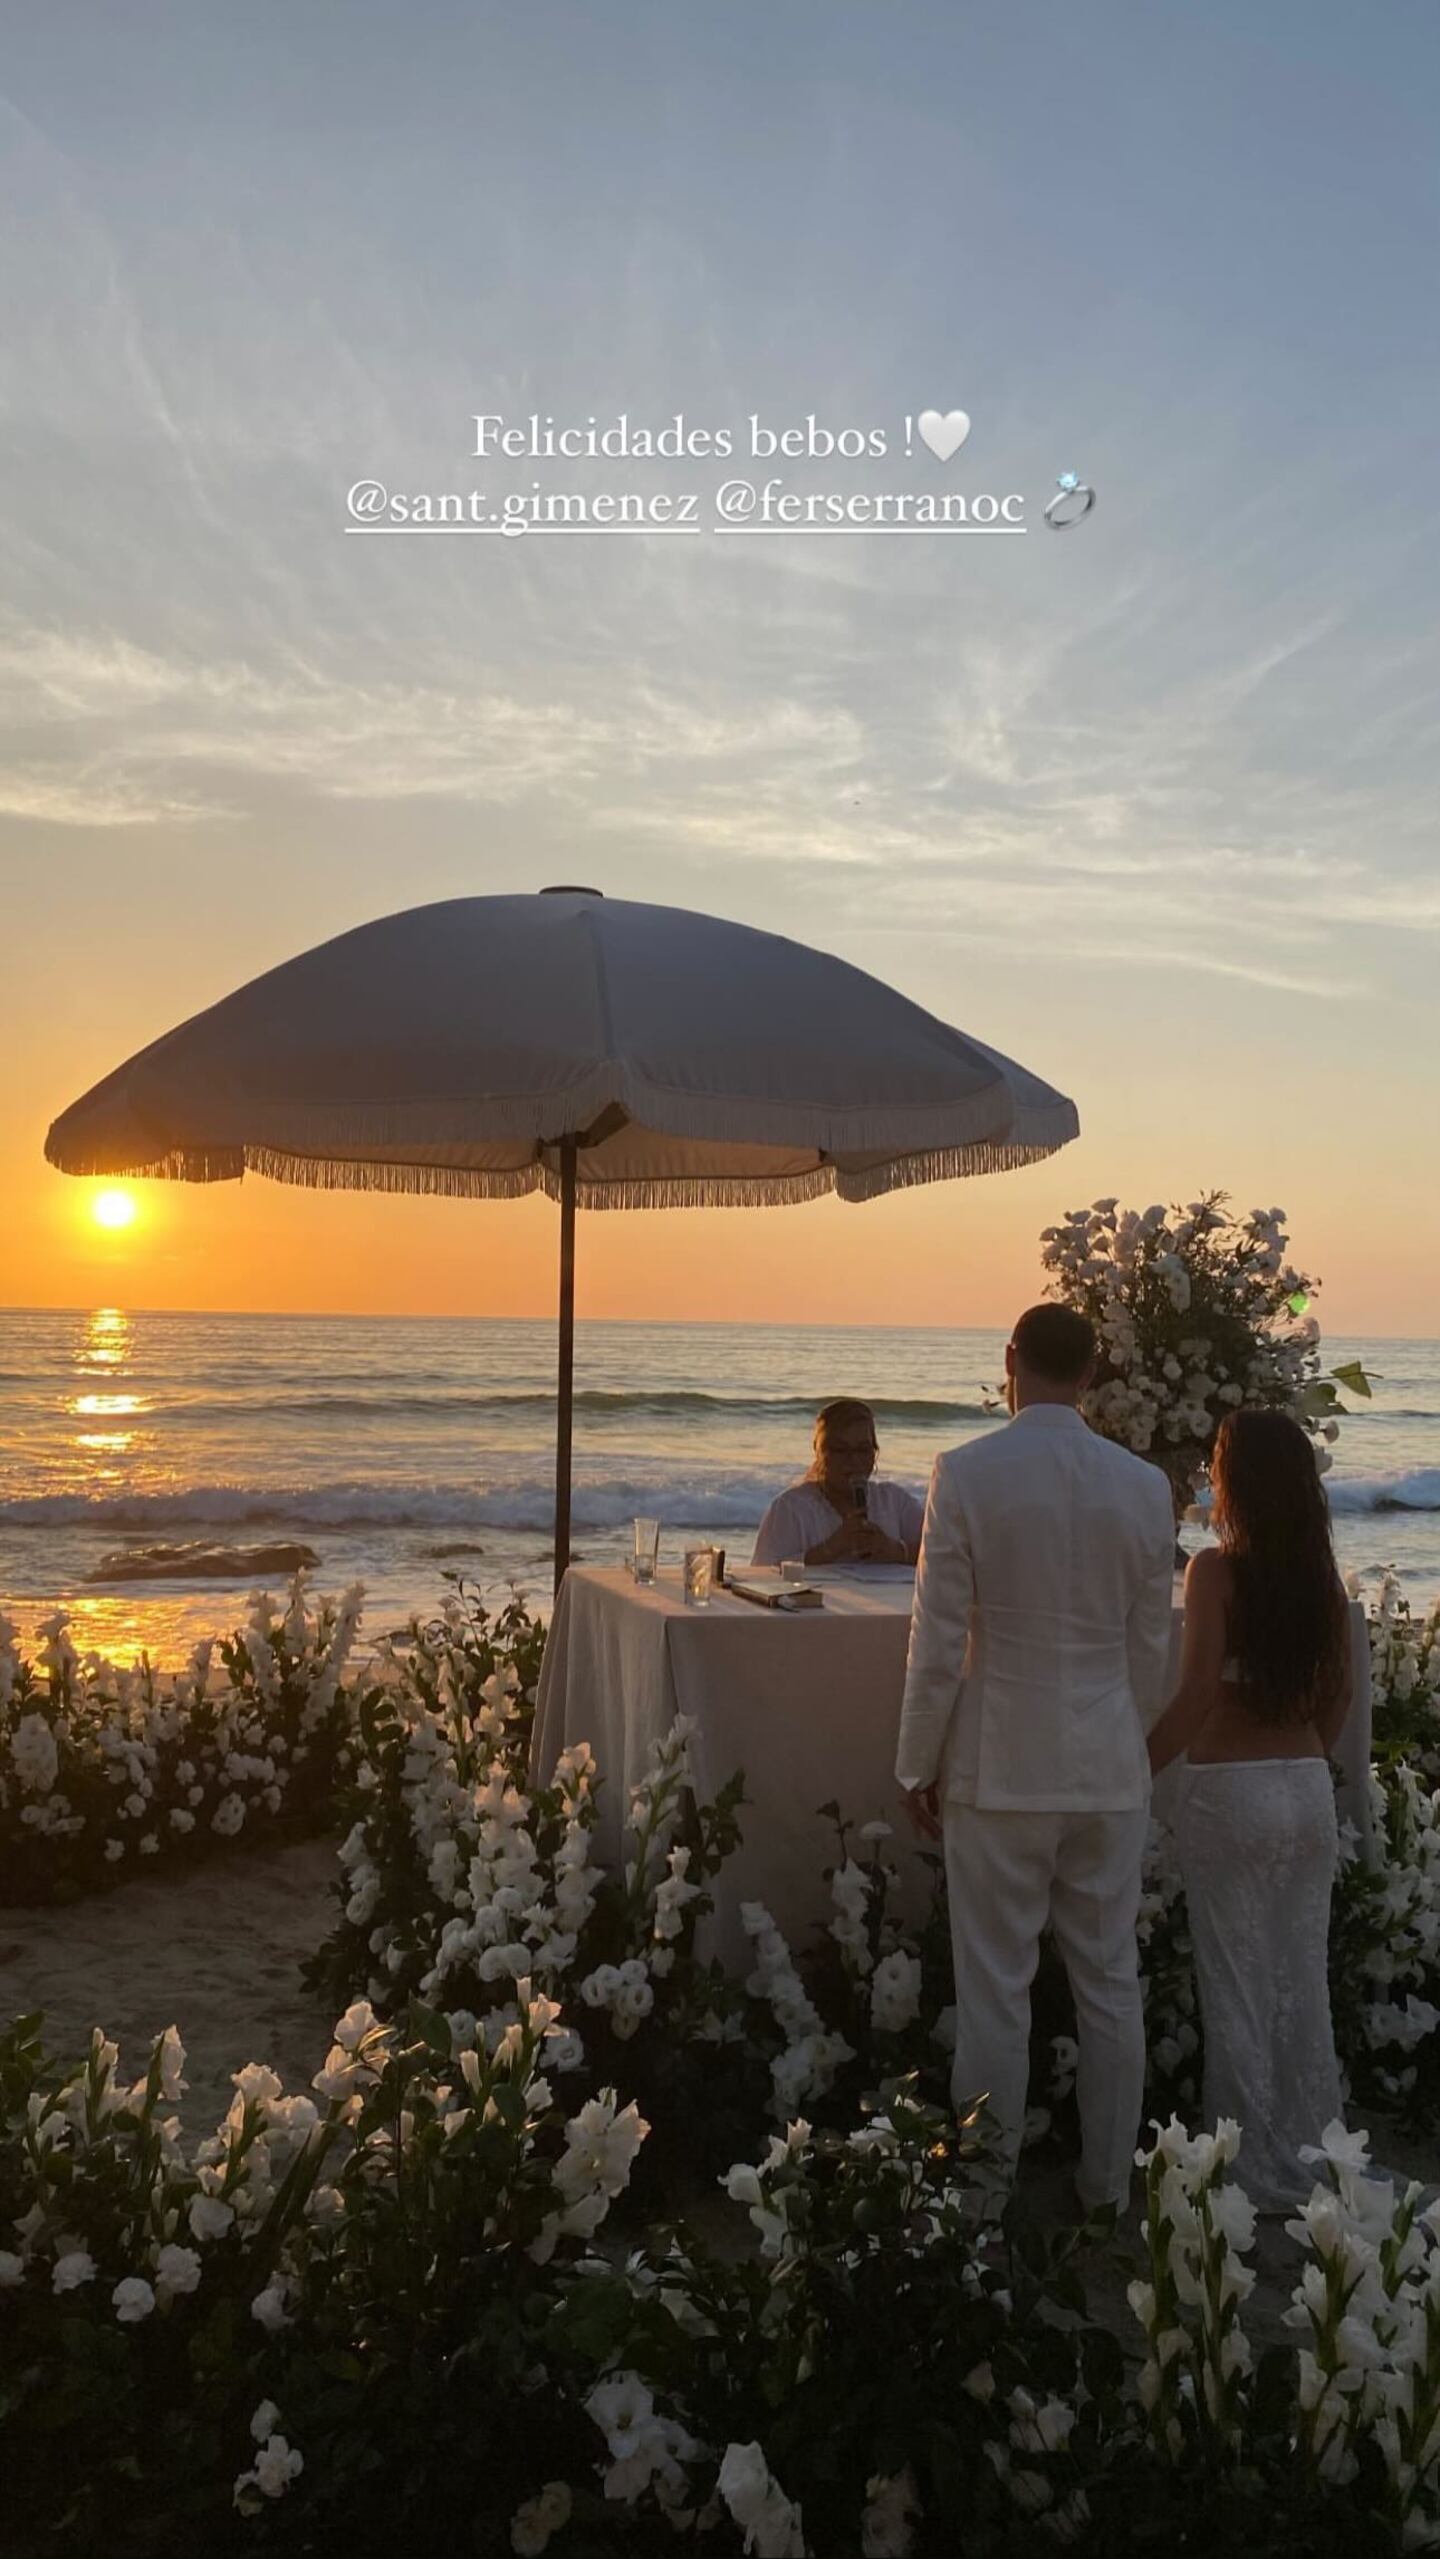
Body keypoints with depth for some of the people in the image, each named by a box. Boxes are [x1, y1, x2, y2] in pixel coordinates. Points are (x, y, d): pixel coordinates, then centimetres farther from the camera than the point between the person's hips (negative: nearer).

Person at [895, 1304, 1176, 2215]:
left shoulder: (965, 1474, -12)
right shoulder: (1145, 1485, -2)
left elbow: (940, 1638, -10)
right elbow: (1151, 1646, 5)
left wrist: (920, 1764, 1)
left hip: (998, 1766, -3)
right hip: (1110, 1767, 3)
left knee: (995, 1990, 7)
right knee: (1111, 1984, 14)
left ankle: (987, 2190, 18)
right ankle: (1110, 2185, 26)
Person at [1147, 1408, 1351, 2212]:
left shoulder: (1217, 1569, -14)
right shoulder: (1322, 1572, 2)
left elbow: (1198, 1694, -20)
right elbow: (1339, 1693, 9)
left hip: (1231, 1791, -5)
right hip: (1310, 1790, 5)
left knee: (1239, 1987, 8)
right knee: (1304, 1982, 16)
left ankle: (1257, 2173, 18)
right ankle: (1313, 2160, 27)